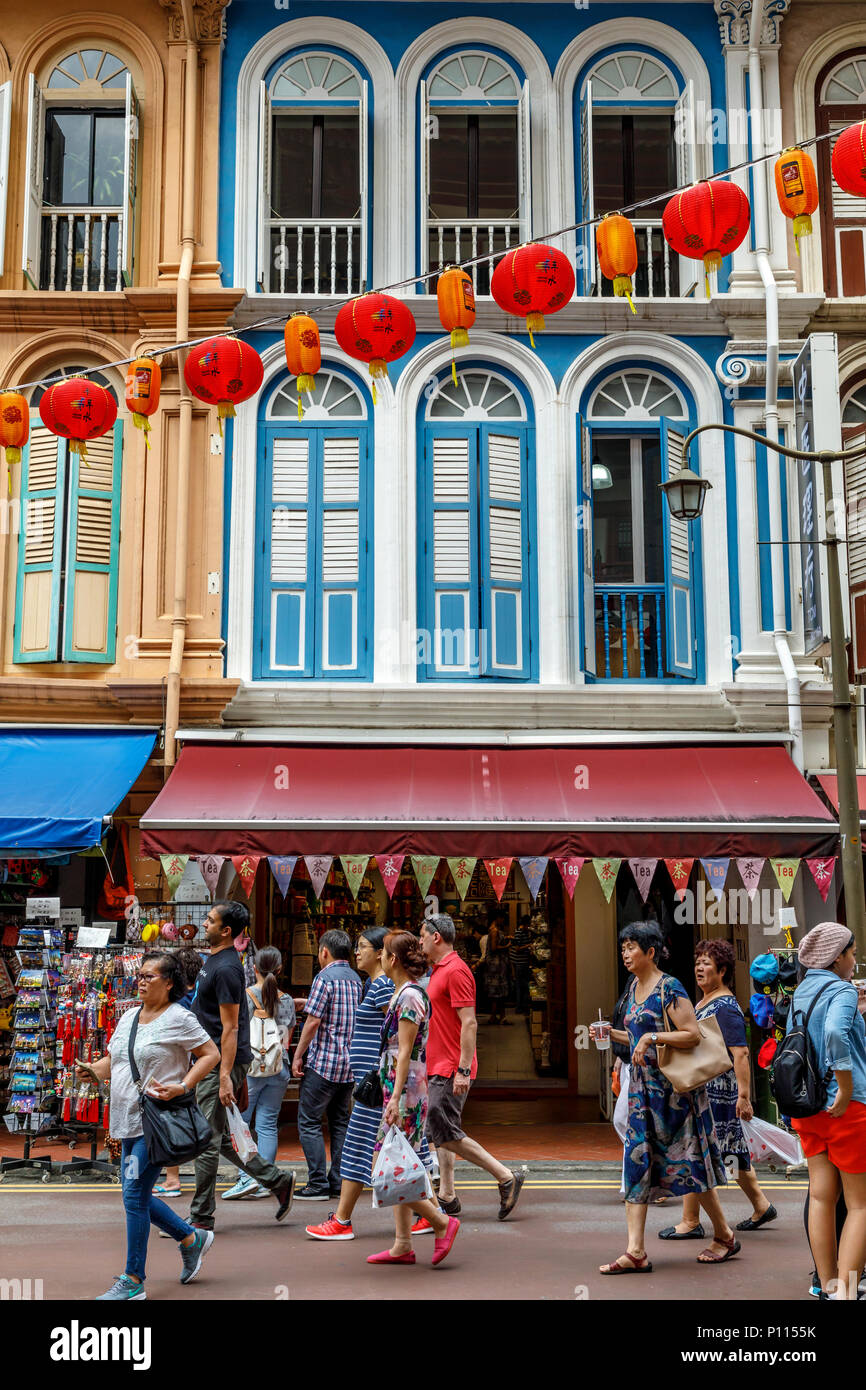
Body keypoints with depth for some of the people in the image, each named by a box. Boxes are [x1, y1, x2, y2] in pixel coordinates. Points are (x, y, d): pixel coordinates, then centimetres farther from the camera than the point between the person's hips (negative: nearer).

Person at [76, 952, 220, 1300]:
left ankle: (133, 1281, 1)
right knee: (136, 1195, 12)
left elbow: (211, 1054, -8)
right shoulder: (129, 1017, 14)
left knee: (134, 1193, -9)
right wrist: (93, 1070, 0)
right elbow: (112, 1060, 21)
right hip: (129, 1121, 8)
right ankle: (191, 1238, 31)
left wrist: (182, 1087, -18)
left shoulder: (178, 1018, -9)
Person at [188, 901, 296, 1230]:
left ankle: (201, 1218, 7)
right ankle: (278, 1181, 24)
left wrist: (225, 1076, -23)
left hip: (223, 1063, -10)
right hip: (209, 1061, 10)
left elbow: (230, 1028, -20)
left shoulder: (226, 969, -17)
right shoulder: (212, 960, 14)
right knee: (221, 1137, 15)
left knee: (209, 1140, -2)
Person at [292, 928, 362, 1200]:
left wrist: (298, 1056, -7)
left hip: (323, 1061, -7)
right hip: (350, 1064, 7)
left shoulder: (325, 978, -12)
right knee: (340, 1122, 12)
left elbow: (313, 1022, -15)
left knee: (309, 1122, 0)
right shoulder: (356, 979, 12)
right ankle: (339, 1183, 12)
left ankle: (318, 1184, -2)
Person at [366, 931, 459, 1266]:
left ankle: (441, 1222, 0)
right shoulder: (402, 993, 14)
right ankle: (403, 1245, 16)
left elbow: (405, 1053, -19)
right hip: (396, 1091, 10)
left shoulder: (409, 996, -15)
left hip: (405, 1093, -10)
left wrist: (396, 1098, -22)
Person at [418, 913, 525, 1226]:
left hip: (451, 1070, -10)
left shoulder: (455, 971, -15)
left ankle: (507, 1178, -3)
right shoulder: (439, 971, 17)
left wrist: (463, 1070, -24)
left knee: (445, 1133, -9)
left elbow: (469, 1023, -20)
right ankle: (447, 1197, 15)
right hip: (439, 1068, 10)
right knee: (438, 1133, 10)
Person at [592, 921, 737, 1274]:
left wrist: (652, 1037, -24)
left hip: (674, 1087, -8)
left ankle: (724, 1236, 22)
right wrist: (612, 1034, 8)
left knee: (689, 1162, 2)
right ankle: (636, 1252, 0)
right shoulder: (635, 987, 12)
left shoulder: (669, 989, -14)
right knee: (637, 1162, 1)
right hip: (643, 1086, 8)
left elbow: (693, 1035, -19)